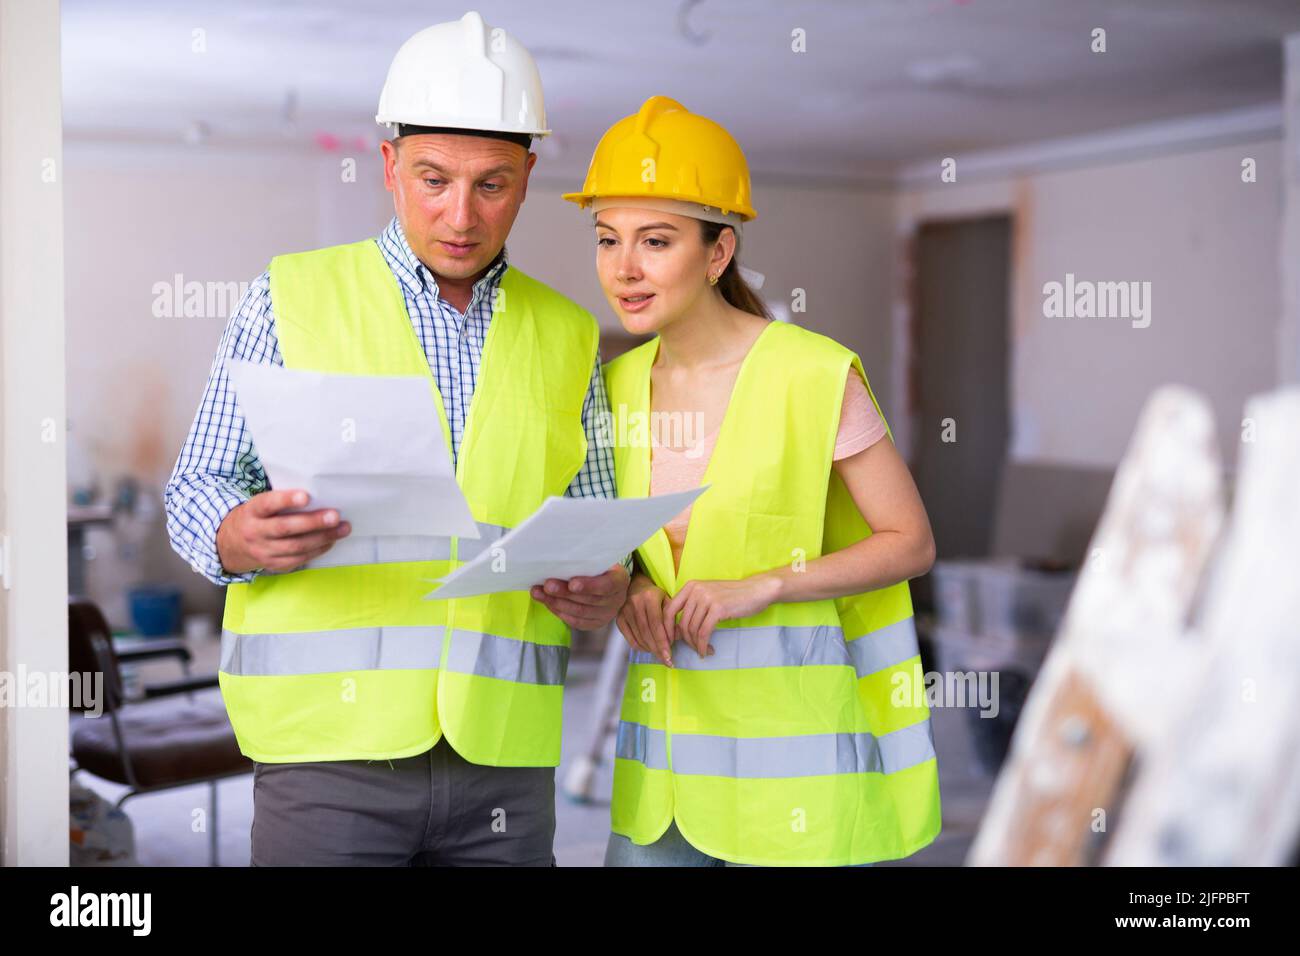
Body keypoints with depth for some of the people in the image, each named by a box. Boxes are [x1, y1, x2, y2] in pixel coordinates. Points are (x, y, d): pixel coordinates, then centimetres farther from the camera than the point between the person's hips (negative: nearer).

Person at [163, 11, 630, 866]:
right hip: (332, 740, -2)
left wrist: (604, 591, -7)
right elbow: (197, 490, 3)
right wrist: (241, 537, -19)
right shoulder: (291, 299, 4)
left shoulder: (567, 338, 12)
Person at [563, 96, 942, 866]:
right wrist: (629, 587, -5)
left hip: (792, 725, -5)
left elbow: (911, 542, -8)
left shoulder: (817, 376, -13)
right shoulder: (620, 384, 5)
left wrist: (760, 587, -18)